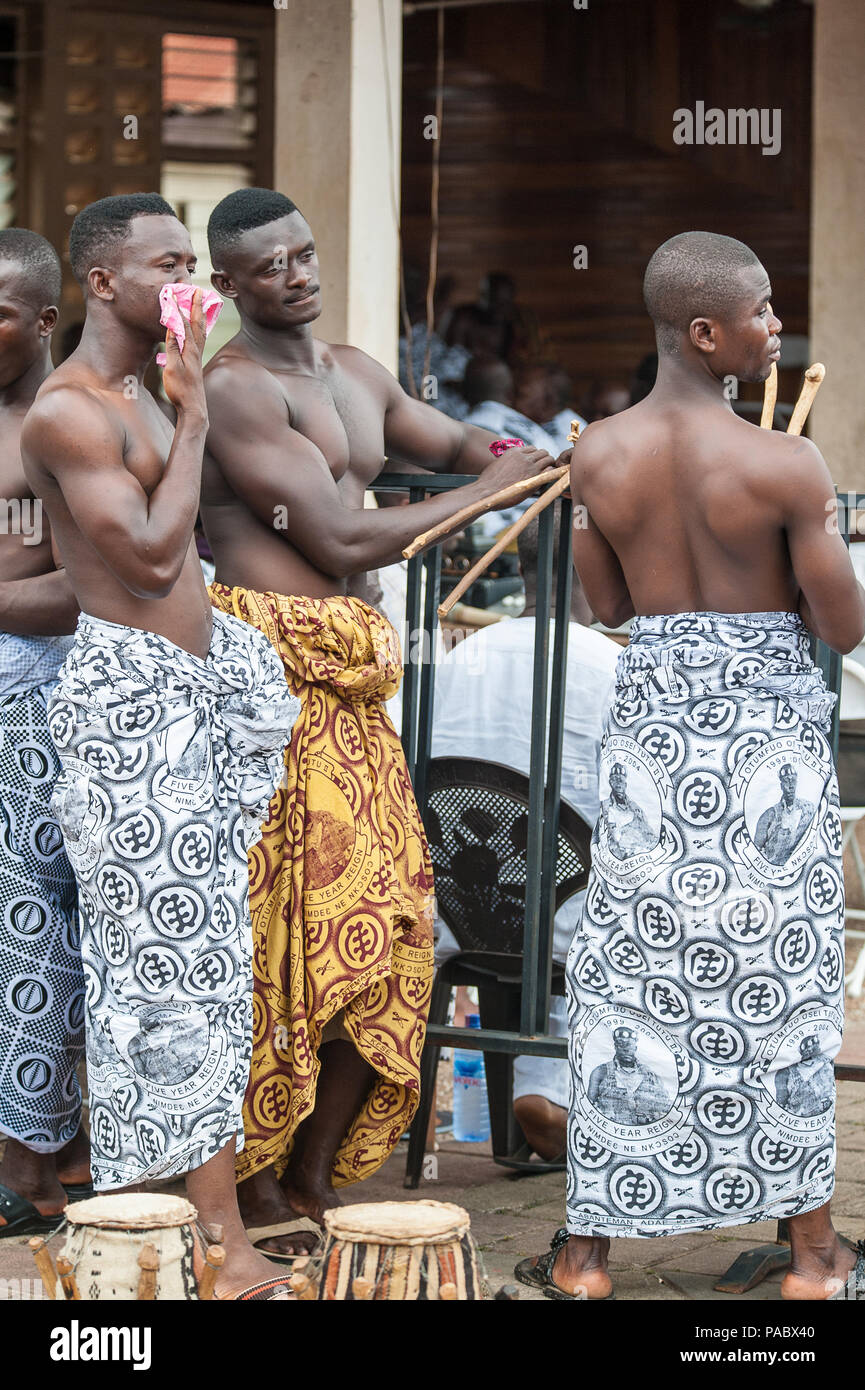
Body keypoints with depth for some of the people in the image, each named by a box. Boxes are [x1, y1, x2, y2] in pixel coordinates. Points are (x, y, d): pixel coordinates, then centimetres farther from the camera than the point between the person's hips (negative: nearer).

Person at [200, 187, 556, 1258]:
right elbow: (342, 542, -16)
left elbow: (457, 441, 32)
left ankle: (316, 1173, 17)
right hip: (264, 659, -9)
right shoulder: (233, 389, -11)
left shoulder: (355, 374, 18)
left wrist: (546, 462, 10)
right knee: (283, 929, -8)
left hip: (347, 679, 9)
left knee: (389, 921, 7)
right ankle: (257, 1194, 2)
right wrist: (483, 492, -6)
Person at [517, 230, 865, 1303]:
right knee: (779, 984, 8)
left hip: (650, 720, 3)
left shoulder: (598, 457, -3)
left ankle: (587, 1253, 14)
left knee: (631, 982, 10)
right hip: (770, 726, -3)